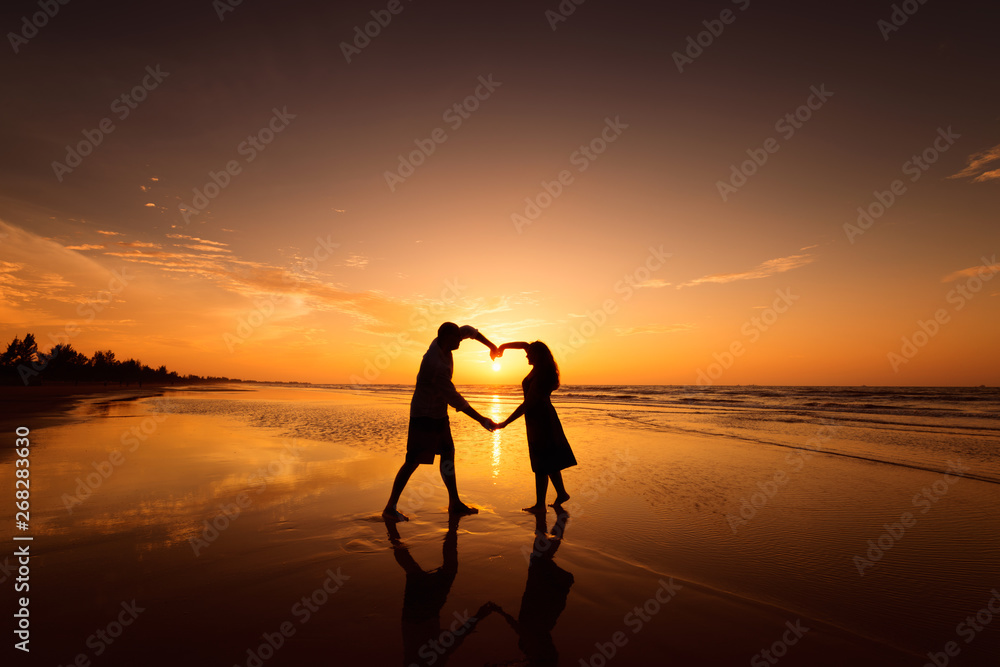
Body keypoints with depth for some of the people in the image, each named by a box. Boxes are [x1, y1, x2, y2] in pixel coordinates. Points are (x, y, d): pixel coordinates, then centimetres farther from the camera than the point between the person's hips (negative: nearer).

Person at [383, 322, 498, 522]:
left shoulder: (441, 343, -4)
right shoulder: (437, 366, -30)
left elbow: (468, 330, 14)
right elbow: (456, 400, -25)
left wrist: (490, 345, 12)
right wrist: (482, 420, -18)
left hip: (438, 413, 10)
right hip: (424, 415, -10)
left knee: (448, 454, 13)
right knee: (413, 461, -4)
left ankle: (455, 503, 23)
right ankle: (390, 507, 9)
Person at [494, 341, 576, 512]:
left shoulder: (539, 377, -25)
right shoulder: (541, 370, 1)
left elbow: (527, 404, -24)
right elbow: (525, 345, 13)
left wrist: (505, 423, -21)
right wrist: (502, 346, 5)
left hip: (539, 421, -10)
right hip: (545, 418, 10)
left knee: (541, 465, 0)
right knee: (549, 461, 19)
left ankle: (540, 504, 10)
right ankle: (561, 493, 31)